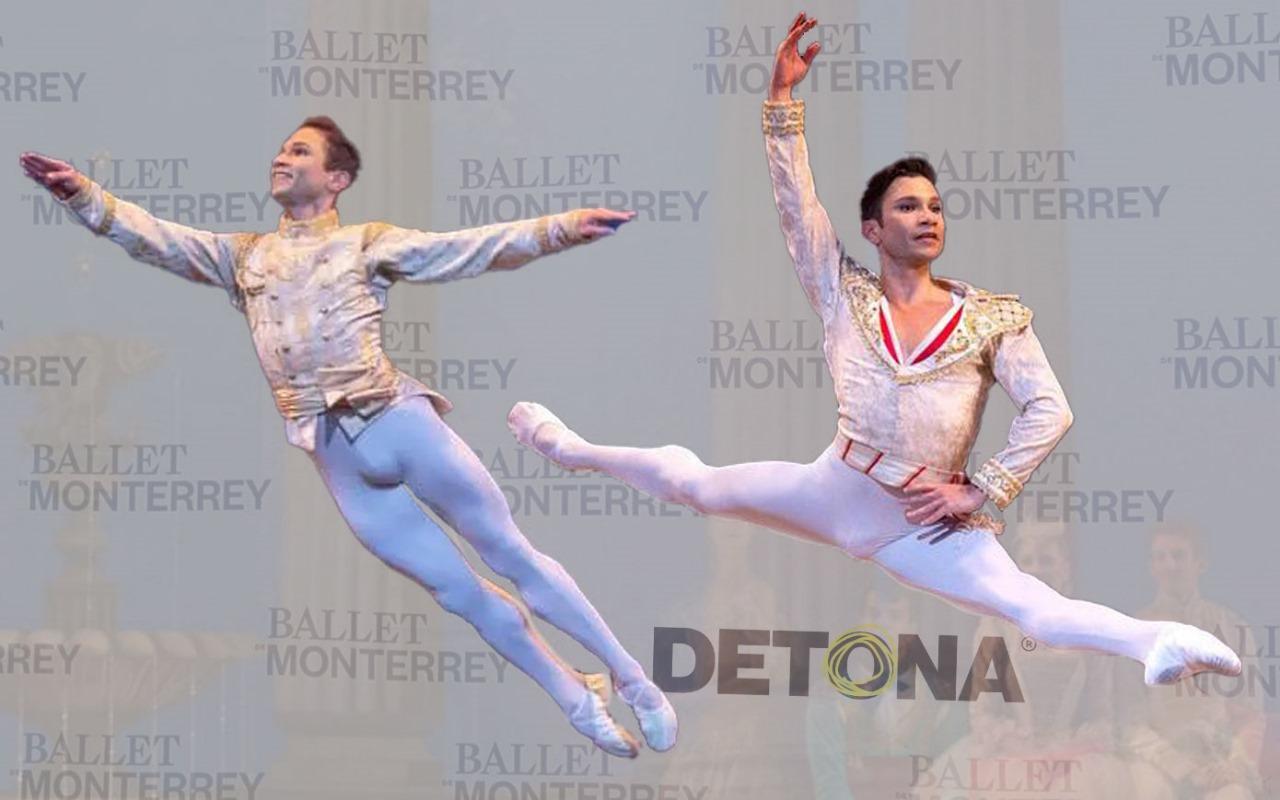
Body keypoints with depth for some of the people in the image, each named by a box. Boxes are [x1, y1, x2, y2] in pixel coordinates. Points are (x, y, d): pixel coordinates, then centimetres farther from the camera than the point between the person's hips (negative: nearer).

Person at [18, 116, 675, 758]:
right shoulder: (241, 256, 16)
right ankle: (581, 705, 14)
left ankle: (633, 680, 11)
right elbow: (153, 238, 6)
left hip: (398, 422, -3)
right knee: (460, 592, 5)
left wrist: (560, 229, -12)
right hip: (338, 459, 3)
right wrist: (82, 195, -9)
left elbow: (474, 248, 0)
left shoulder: (367, 242, 6)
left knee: (510, 555, 1)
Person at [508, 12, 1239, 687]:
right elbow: (795, 197, -4)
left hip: (922, 525, -3)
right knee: (697, 484, 12)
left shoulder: (992, 319, -3)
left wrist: (981, 492, -13)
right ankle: (576, 451, 38)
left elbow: (1050, 412, -7)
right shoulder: (844, 296, 1)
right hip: (834, 492, 3)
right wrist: (782, 98, -11)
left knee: (1035, 608, -27)